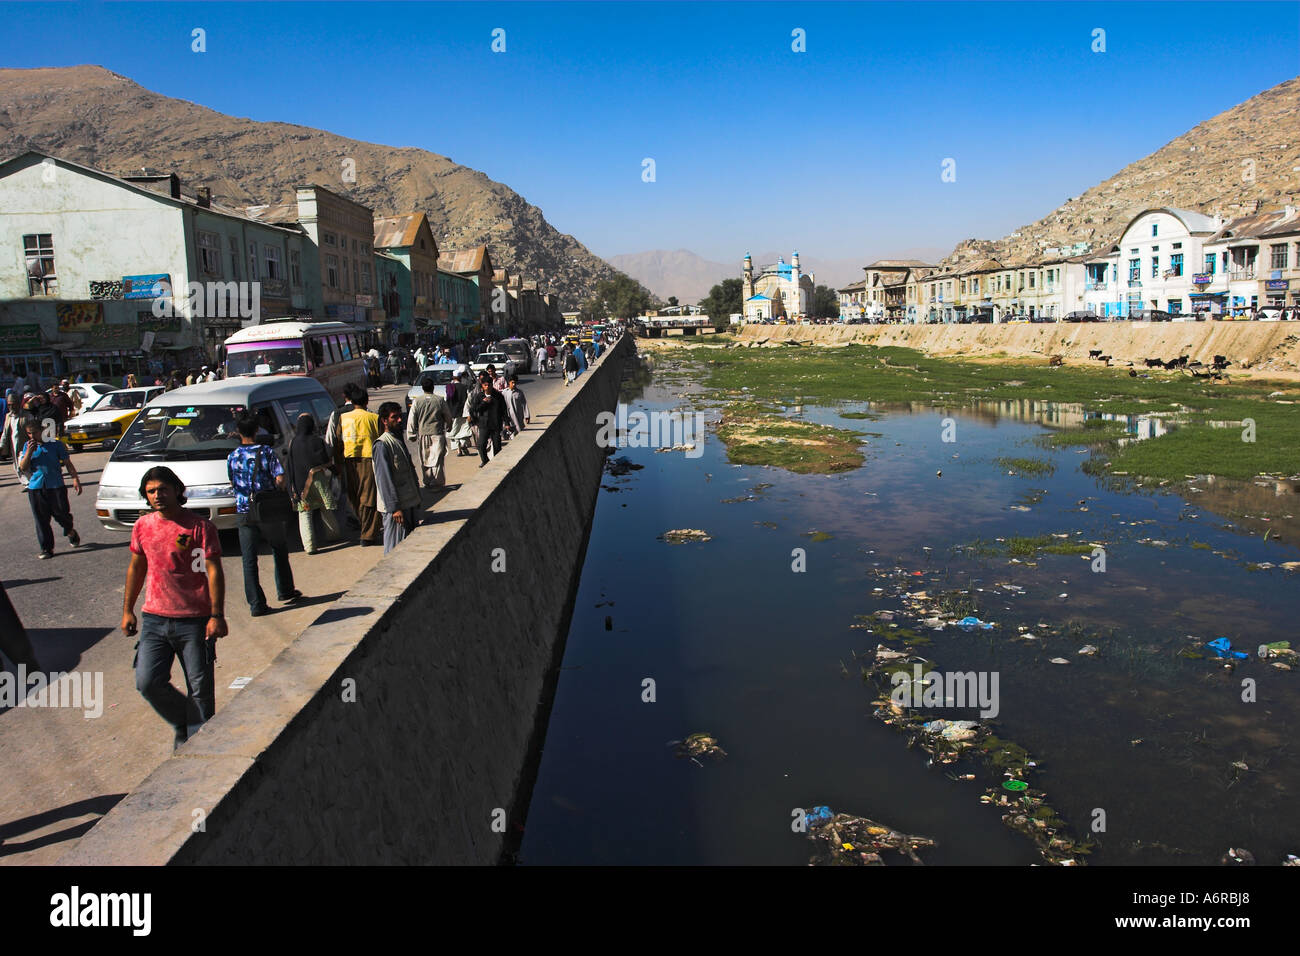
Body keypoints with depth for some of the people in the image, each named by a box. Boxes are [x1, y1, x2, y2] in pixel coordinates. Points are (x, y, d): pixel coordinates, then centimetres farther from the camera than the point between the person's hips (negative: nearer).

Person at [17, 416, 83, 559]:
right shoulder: (27, 446, 8)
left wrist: (75, 479, -5)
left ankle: (71, 532, 30)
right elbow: (23, 468, 1)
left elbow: (68, 462, 5)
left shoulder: (55, 444, 1)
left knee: (61, 513, -1)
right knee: (41, 520, 3)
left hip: (56, 485, -2)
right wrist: (29, 452, -13)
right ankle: (46, 548, 10)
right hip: (36, 487, 2)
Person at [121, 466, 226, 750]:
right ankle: (182, 725, 20)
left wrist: (217, 615, -16)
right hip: (154, 618, 4)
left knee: (200, 689, 0)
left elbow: (214, 572, -9)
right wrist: (127, 609, 18)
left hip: (194, 620, -4)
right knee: (147, 682, -5)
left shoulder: (200, 527, -7)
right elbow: (136, 568, 19)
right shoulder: (142, 526, 7)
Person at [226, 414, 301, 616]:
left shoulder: (232, 457, 1)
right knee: (280, 551, 19)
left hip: (245, 514, 1)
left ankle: (256, 604, 2)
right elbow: (280, 480, -13)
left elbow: (233, 483, 13)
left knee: (249, 560, 4)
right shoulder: (266, 452, -7)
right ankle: (285, 591, 28)